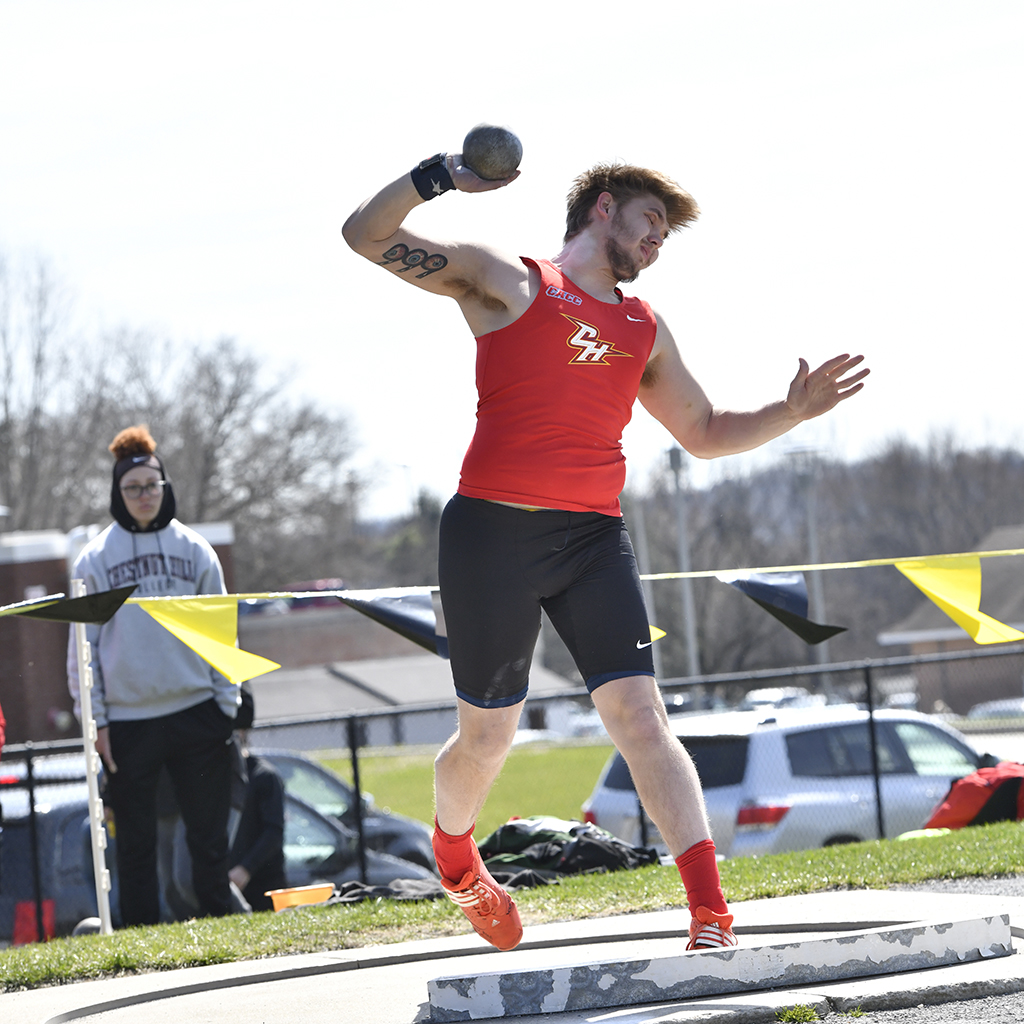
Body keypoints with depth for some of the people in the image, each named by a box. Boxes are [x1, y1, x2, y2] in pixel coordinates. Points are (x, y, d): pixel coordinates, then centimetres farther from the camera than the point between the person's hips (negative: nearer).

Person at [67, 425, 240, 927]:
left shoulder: (194, 550, 7)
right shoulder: (95, 559, 2)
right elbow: (82, 643, 3)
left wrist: (227, 702, 4)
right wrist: (94, 718, -3)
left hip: (196, 712, 1)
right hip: (128, 721, -1)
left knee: (209, 834, 3)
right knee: (135, 842, 3)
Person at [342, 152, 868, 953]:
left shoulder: (646, 330, 21)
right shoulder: (508, 281, 7)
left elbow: (705, 434, 29)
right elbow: (367, 235, 3)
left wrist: (790, 412, 13)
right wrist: (438, 177, -13)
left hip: (594, 539, 3)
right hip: (493, 528, -3)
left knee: (641, 716, -12)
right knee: (488, 737, 6)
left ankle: (712, 916, -19)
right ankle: (454, 856, 38)